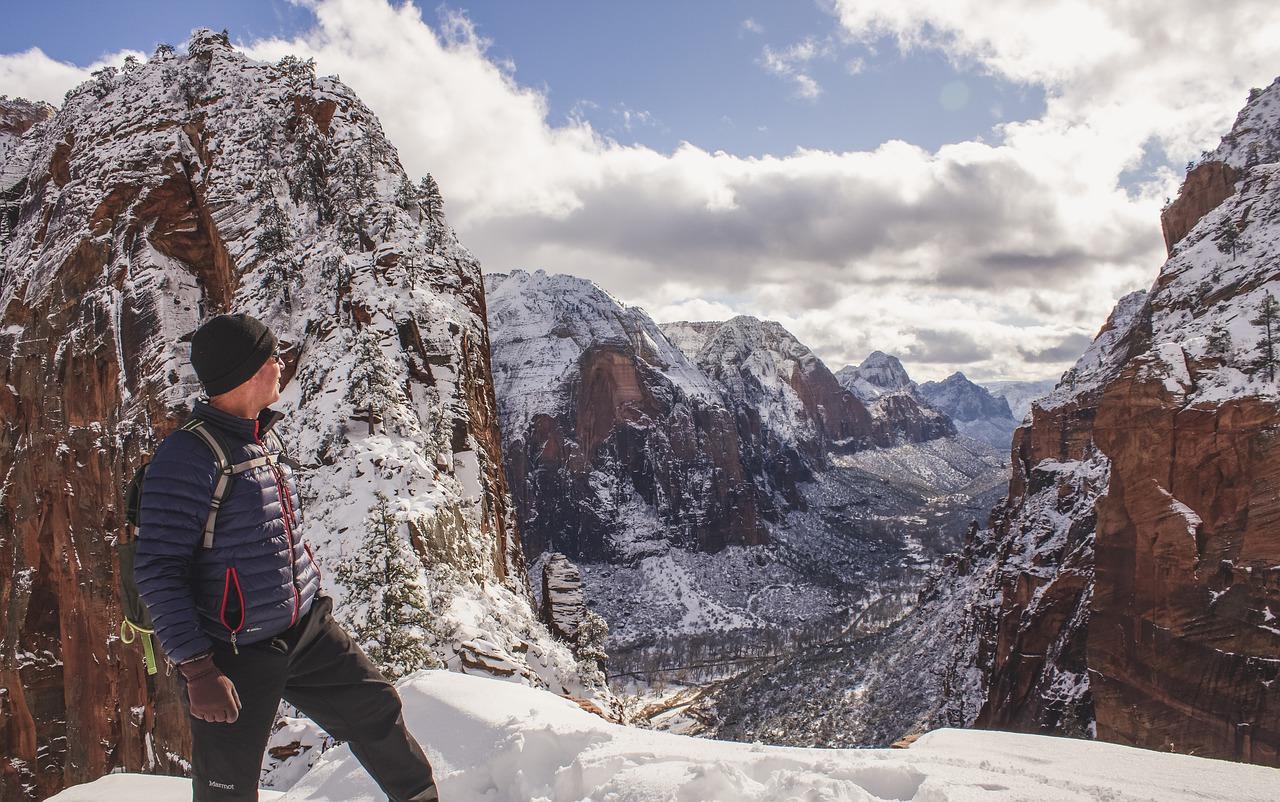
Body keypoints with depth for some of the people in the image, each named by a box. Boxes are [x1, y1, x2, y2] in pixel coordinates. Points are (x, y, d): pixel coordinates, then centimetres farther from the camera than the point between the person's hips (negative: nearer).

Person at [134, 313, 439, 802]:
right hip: (234, 655, -7)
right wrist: (197, 669, -24)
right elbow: (157, 573, -21)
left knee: (377, 710, 15)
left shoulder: (264, 436, 6)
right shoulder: (187, 456, -20)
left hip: (305, 631, 8)